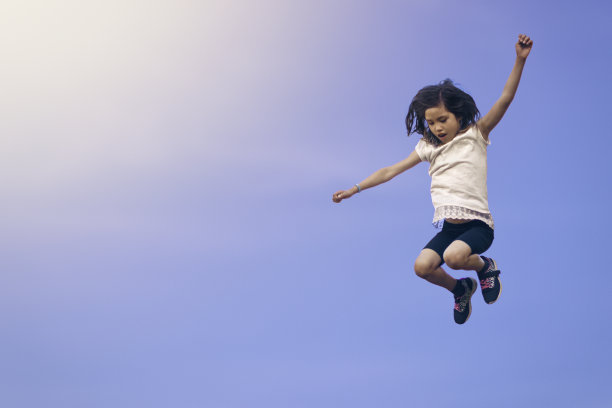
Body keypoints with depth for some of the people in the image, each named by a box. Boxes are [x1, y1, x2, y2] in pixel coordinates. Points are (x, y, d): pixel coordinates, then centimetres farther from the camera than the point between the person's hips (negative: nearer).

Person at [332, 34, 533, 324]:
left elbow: (505, 99, -11)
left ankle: (485, 267, 4)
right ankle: (460, 289, 11)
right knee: (422, 266, -21)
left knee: (453, 256, -33)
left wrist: (520, 60, -24)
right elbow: (390, 171, 18)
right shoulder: (428, 147, 13)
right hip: (448, 226, 5)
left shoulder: (475, 135, 1)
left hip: (477, 224, -4)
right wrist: (354, 189, 17)